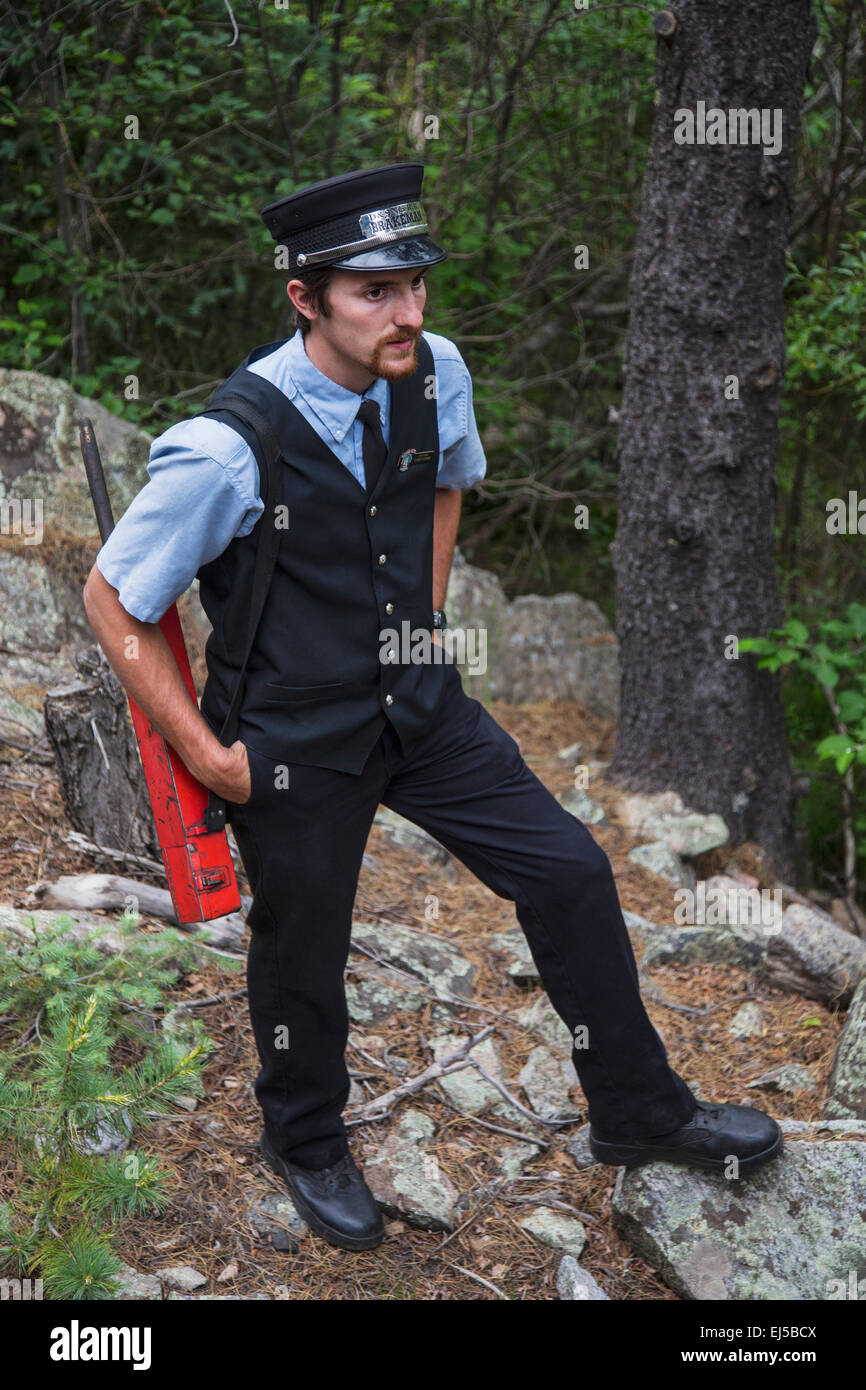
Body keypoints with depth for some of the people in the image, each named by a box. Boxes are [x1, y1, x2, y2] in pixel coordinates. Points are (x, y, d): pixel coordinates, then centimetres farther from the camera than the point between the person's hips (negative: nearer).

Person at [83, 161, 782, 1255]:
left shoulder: (436, 373, -10)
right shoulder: (229, 447, -28)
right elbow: (112, 600, -15)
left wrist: (427, 616, 9)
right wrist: (205, 753, -13)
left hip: (422, 705, 5)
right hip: (295, 745, -5)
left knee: (569, 873, 6)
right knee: (303, 956, 14)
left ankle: (638, 1112, 28)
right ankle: (305, 1144, 46)